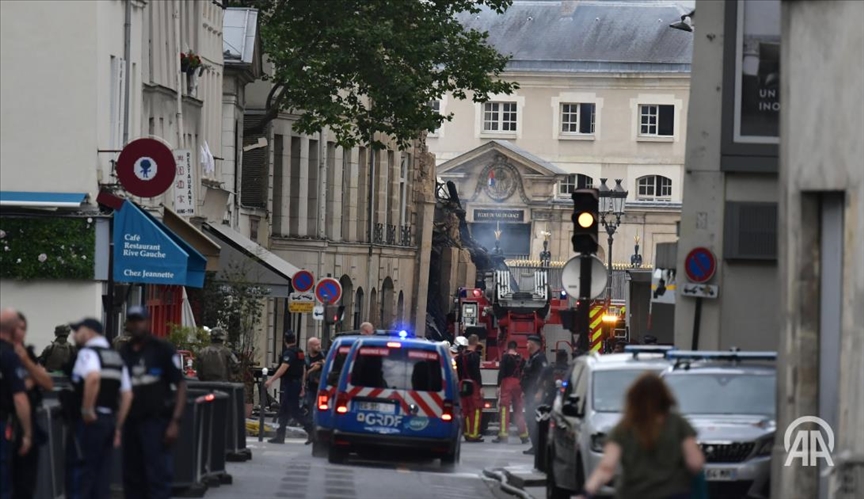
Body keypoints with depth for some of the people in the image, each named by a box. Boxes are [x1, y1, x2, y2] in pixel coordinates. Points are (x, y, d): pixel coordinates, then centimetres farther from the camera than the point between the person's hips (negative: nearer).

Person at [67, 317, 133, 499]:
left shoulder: (87, 353, -9)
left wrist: (87, 410, -22)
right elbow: (127, 395, 15)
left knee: (79, 476, -6)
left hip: (88, 421, -8)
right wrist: (118, 427, 17)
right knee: (102, 476, 10)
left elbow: (93, 377, -30)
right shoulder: (116, 357, 17)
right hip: (110, 419, 8)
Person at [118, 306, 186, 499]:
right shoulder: (124, 352, 12)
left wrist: (175, 422, -13)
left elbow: (180, 386, -5)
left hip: (156, 420, -5)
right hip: (131, 422, 5)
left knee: (158, 476, -9)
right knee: (132, 477, 7)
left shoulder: (163, 349, -2)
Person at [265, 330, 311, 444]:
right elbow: (304, 370, 19)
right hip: (297, 383, 9)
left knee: (295, 411, -7)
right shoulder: (300, 352, 14)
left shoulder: (289, 352, -15)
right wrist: (302, 387, 26)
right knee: (283, 411, 12)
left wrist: (271, 380, -29)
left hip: (289, 384, -9)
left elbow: (283, 368, -26)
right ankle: (280, 436, 12)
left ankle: (312, 431, -11)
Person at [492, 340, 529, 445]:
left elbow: (501, 371, -11)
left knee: (504, 408, -8)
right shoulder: (521, 359, 10)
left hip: (507, 382, -5)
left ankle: (503, 435, -17)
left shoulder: (505, 357, -4)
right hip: (518, 384, 5)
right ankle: (524, 435, 15)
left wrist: (499, 385, -11)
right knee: (519, 410, 13)